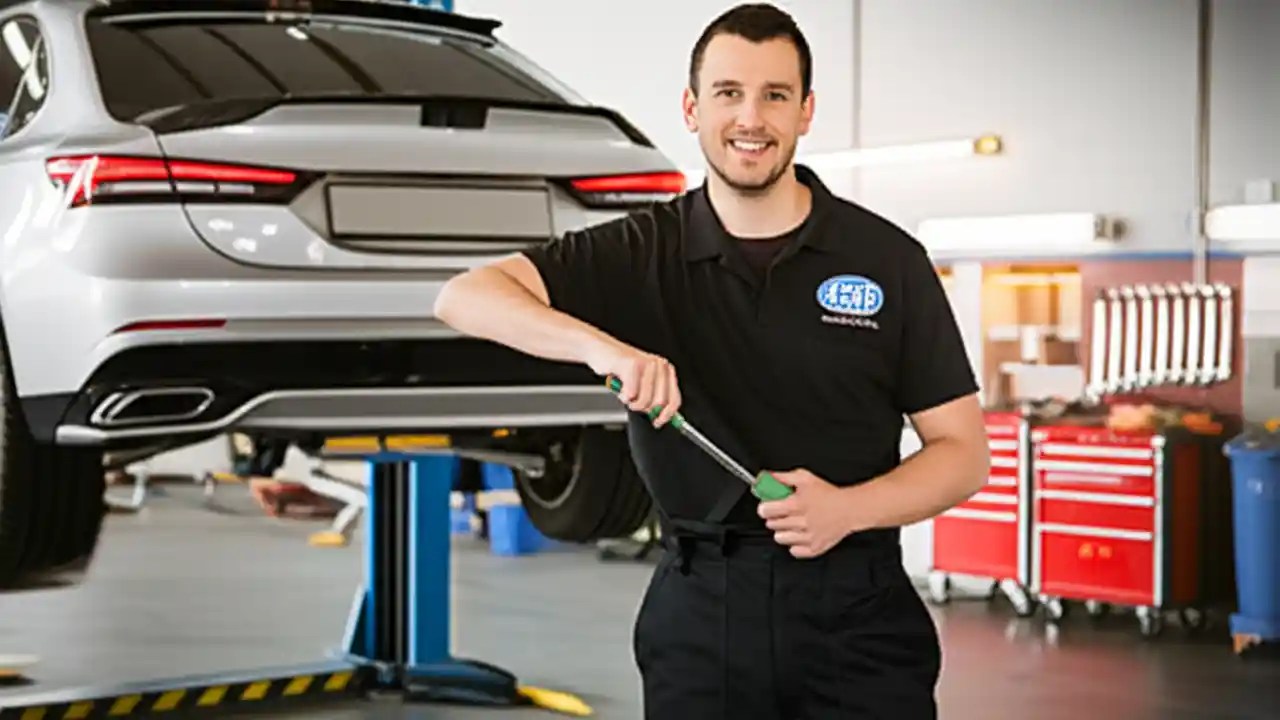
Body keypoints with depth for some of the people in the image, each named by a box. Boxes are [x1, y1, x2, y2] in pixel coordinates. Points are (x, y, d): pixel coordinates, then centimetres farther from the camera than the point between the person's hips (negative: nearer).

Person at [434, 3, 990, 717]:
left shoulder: (889, 259, 0)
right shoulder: (641, 253, 1)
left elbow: (963, 453, 2)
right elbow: (466, 296, -11)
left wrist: (848, 507, -18)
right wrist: (598, 344, -30)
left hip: (856, 612, 0)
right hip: (699, 613, 1)